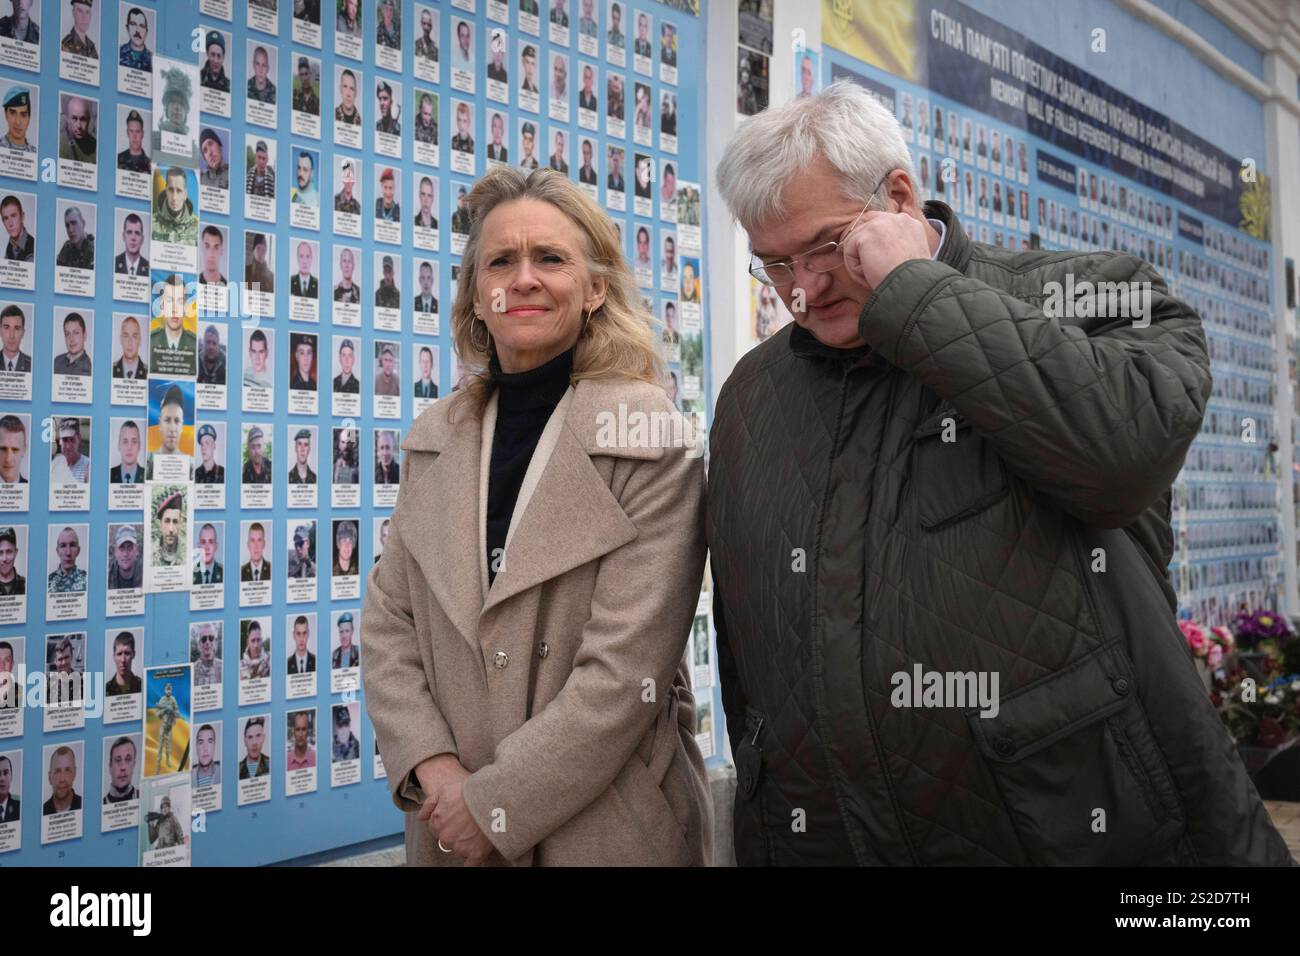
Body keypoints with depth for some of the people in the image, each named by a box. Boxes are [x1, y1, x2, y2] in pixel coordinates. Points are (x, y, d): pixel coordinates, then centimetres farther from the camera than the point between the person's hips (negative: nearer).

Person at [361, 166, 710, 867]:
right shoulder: (435, 438, 3)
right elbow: (389, 619, 4)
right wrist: (430, 765, -10)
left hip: (604, 827, -4)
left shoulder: (651, 439, -13)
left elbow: (627, 667, -17)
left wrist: (496, 804, -16)